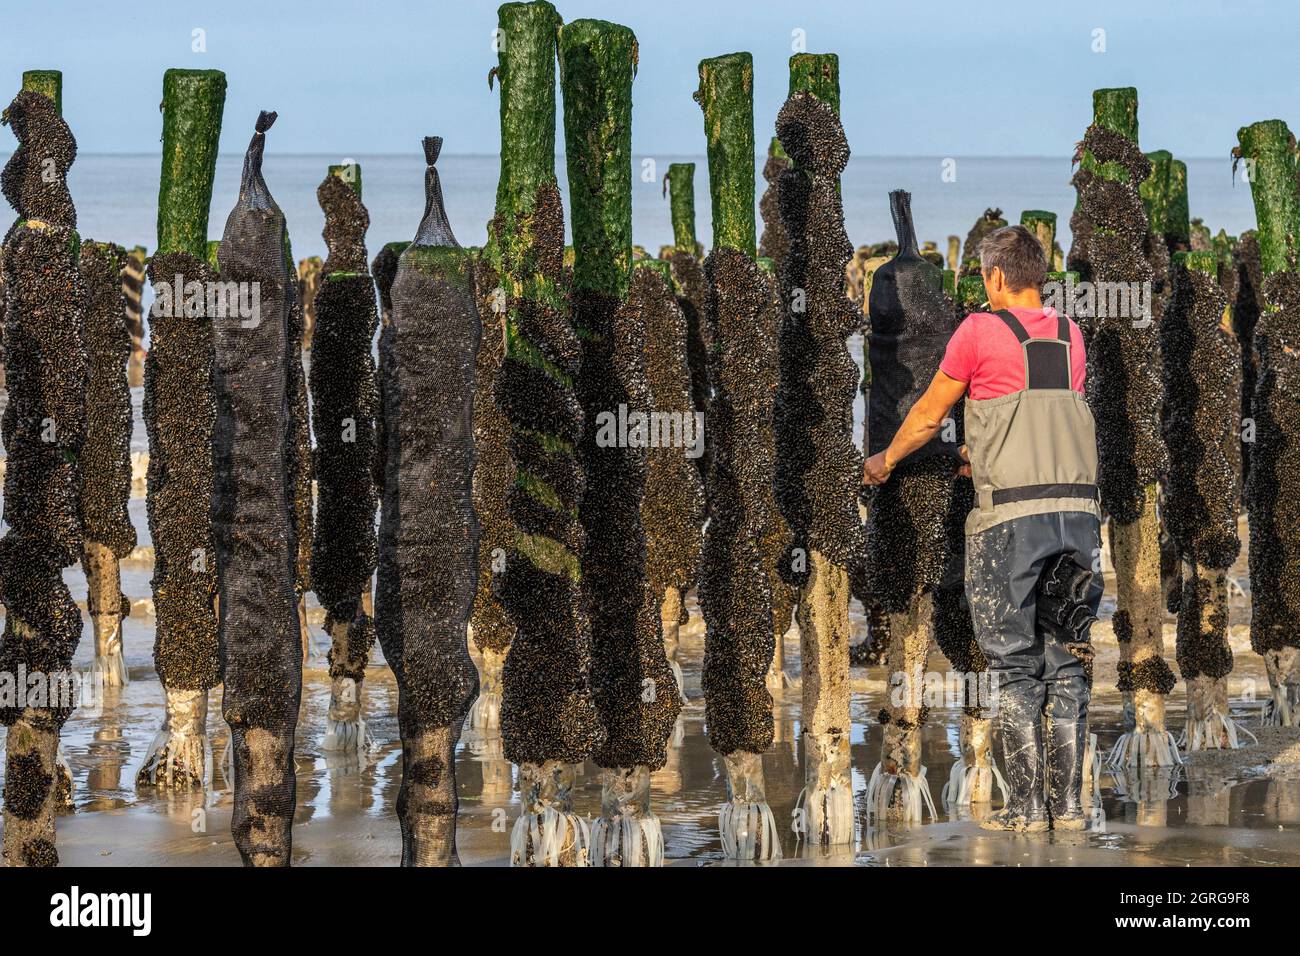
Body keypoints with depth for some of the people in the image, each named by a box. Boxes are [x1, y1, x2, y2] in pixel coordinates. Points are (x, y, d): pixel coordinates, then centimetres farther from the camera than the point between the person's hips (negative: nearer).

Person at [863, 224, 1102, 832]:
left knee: (1015, 668, 1)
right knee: (1066, 665, 8)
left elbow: (927, 417, 10)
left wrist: (884, 462, 28)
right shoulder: (1069, 336, 14)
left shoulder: (980, 331, -1)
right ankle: (1069, 804, 7)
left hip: (1011, 514, -4)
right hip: (1078, 509, 5)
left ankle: (1025, 806, -1)